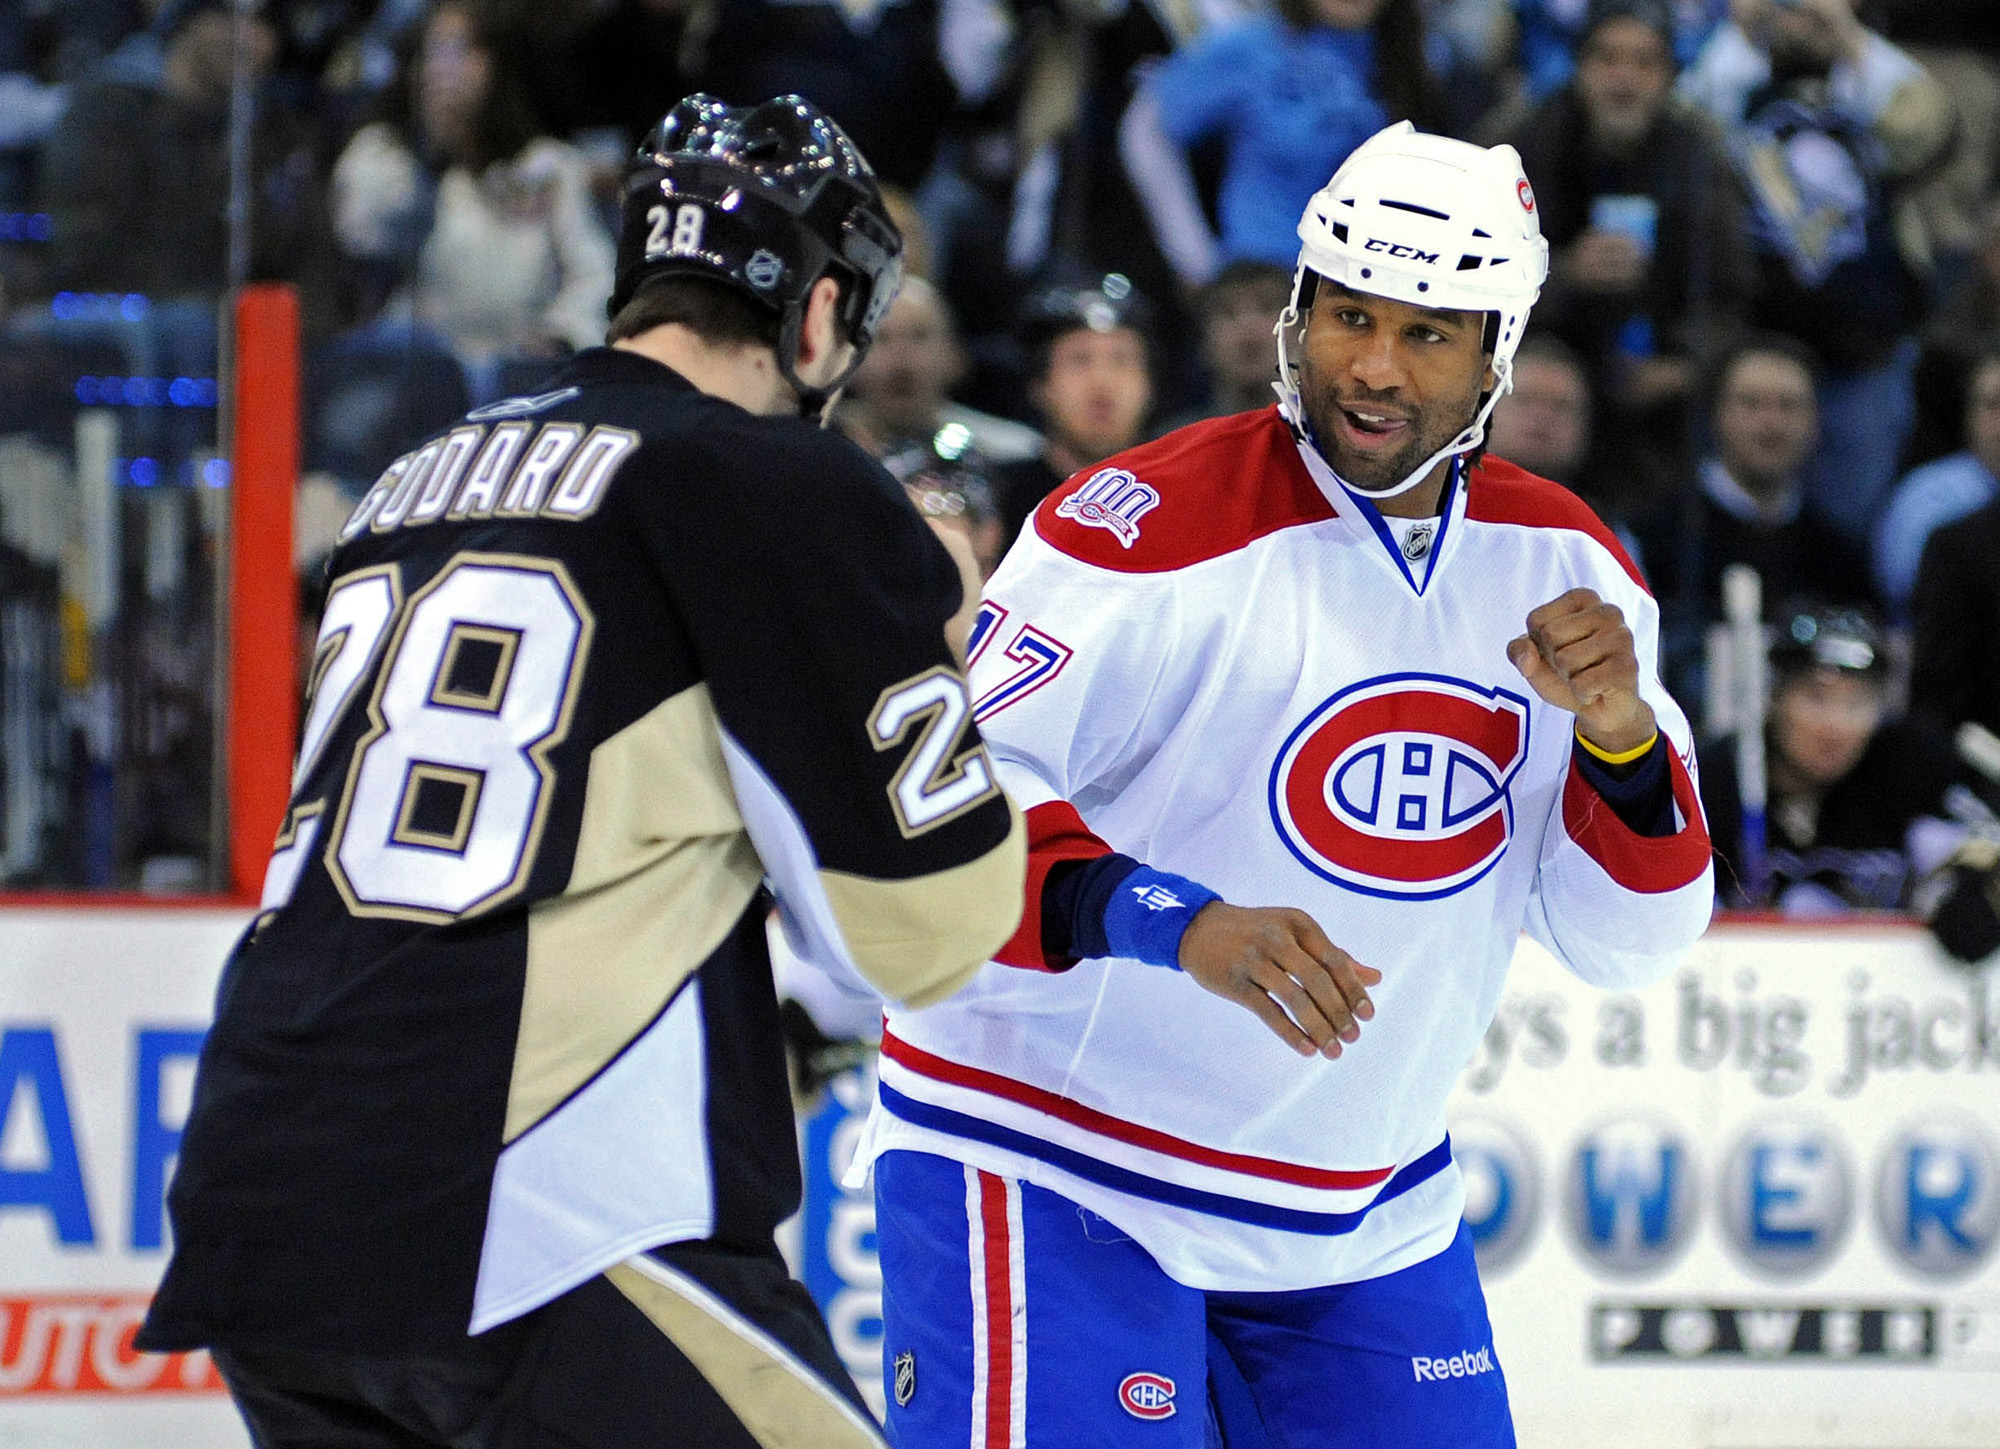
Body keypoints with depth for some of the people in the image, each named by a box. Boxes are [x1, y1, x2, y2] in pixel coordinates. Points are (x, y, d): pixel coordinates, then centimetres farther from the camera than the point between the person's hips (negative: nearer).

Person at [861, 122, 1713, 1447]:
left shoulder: (1564, 567, 4)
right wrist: (1171, 925, -37)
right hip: (1057, 1171, -6)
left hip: (1367, 1209, 6)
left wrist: (1618, 733, -14)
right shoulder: (1156, 529, -17)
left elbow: (1629, 940, 5)